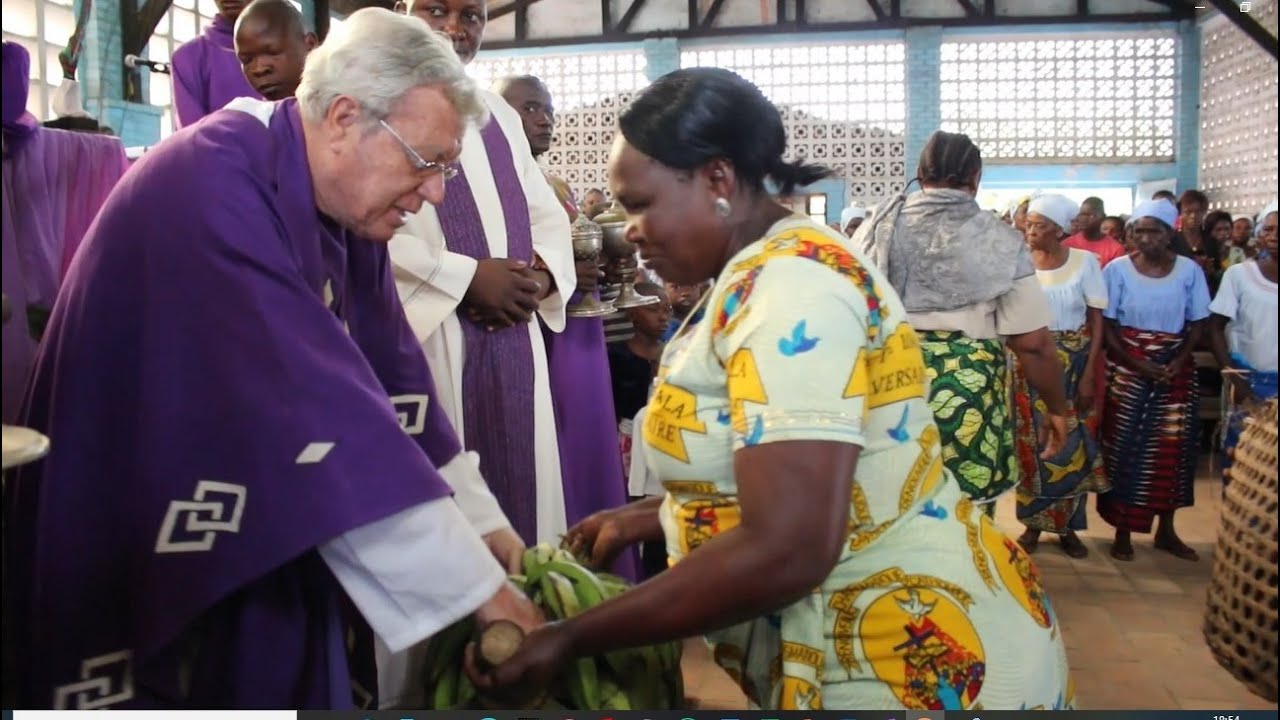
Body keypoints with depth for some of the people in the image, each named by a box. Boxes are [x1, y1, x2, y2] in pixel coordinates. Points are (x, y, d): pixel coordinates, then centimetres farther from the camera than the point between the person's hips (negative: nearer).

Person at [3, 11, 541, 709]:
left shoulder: (345, 206, -1)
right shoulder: (211, 187, -26)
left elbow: (391, 389, 2)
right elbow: (317, 422, -32)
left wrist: (485, 531, -3)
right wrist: (482, 588, -29)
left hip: (272, 546, 8)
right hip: (139, 561, -7)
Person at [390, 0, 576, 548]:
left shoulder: (499, 113, 19)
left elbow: (547, 216, 19)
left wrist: (540, 273, -3)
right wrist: (466, 277, -16)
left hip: (513, 336, 6)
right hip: (424, 335, -6)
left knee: (519, 484, 8)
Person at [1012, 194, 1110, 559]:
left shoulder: (1085, 262, -6)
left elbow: (1096, 321, -4)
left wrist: (1089, 374, -8)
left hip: (1074, 361, 0)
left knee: (1072, 445, 6)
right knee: (1032, 442, 6)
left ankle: (1067, 525, 19)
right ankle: (1033, 522, 18)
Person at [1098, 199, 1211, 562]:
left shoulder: (1190, 271, -1)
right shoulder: (1117, 269, -6)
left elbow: (1197, 324, 4)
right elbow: (1107, 324, -4)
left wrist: (1178, 362, -12)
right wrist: (1136, 362, -16)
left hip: (1176, 368, 2)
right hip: (1127, 367, -2)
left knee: (1173, 446, 5)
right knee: (1125, 447, -1)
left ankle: (1166, 530, 18)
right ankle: (1122, 530, 11)